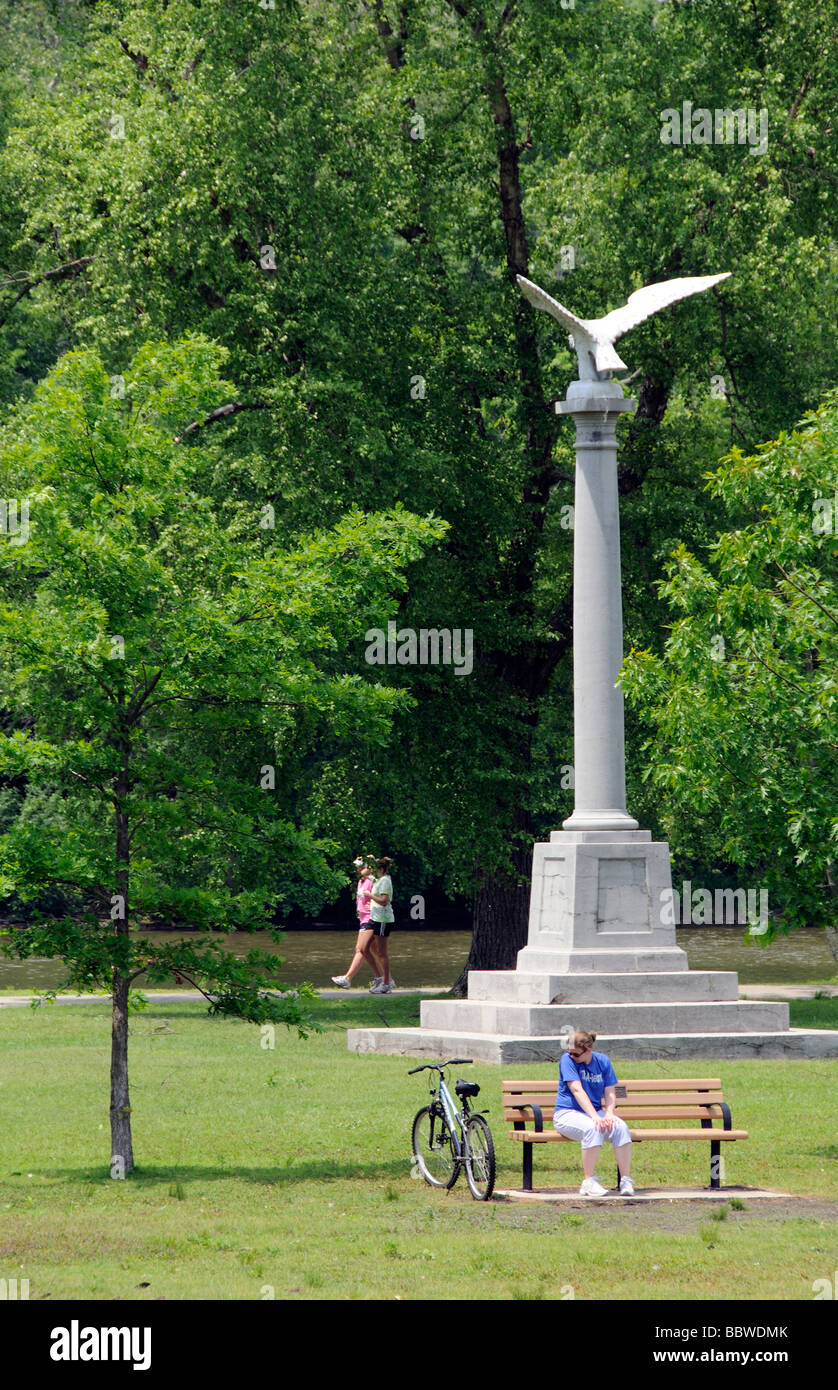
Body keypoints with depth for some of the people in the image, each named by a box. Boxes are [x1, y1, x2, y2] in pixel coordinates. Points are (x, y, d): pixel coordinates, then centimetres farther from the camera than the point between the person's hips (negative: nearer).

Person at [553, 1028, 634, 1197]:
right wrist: (595, 1117, -30)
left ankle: (626, 1181, -23)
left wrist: (609, 1113, -18)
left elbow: (610, 1092, 2)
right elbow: (577, 1090, -19)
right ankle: (588, 1183, -32)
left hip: (595, 1111, 4)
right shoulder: (567, 1060, -9)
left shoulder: (602, 1061, 5)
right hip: (567, 1113, -4)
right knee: (592, 1128, -37)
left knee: (621, 1127, -26)